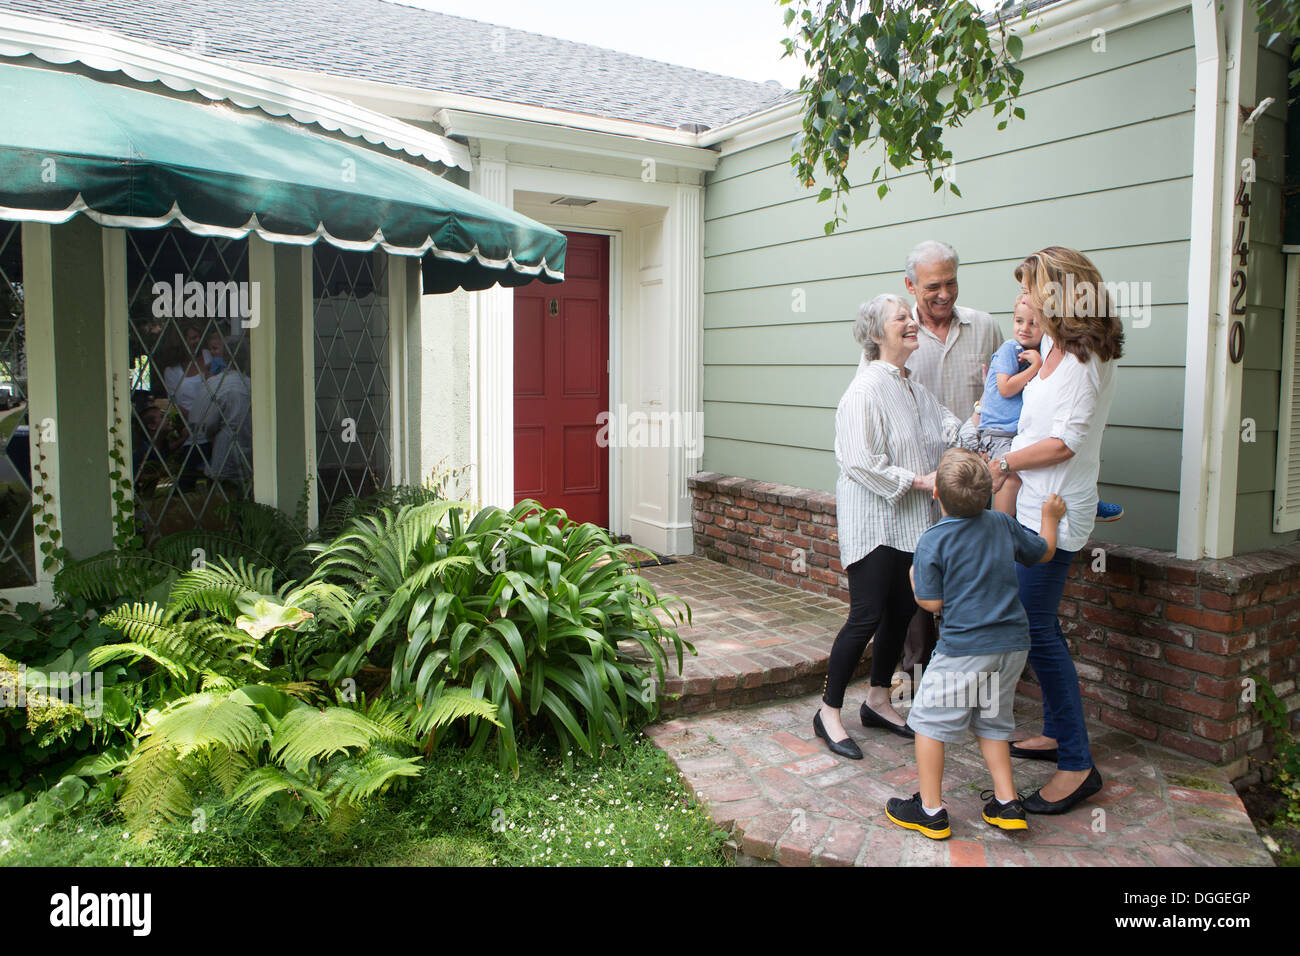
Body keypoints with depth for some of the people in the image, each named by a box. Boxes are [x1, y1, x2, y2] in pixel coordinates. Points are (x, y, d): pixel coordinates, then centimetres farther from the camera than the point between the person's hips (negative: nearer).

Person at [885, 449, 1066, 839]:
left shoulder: (931, 543, -13)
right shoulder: (1003, 524, 2)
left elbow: (933, 603, -10)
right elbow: (1044, 552, 19)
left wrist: (913, 579, 10)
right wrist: (1050, 517, 36)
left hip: (963, 649, -6)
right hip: (1013, 645, 6)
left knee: (929, 721, 7)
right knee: (992, 722, 22)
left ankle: (931, 810, 13)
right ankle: (1007, 803, 22)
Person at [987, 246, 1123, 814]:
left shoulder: (1084, 357, -15)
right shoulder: (1055, 347, 14)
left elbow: (1065, 442, -19)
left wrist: (1004, 463, -11)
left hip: (1055, 510, -10)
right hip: (1037, 504, 10)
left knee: (1036, 630, -10)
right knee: (1039, 622, 16)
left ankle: (1077, 765, -2)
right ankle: (1056, 733, 28)